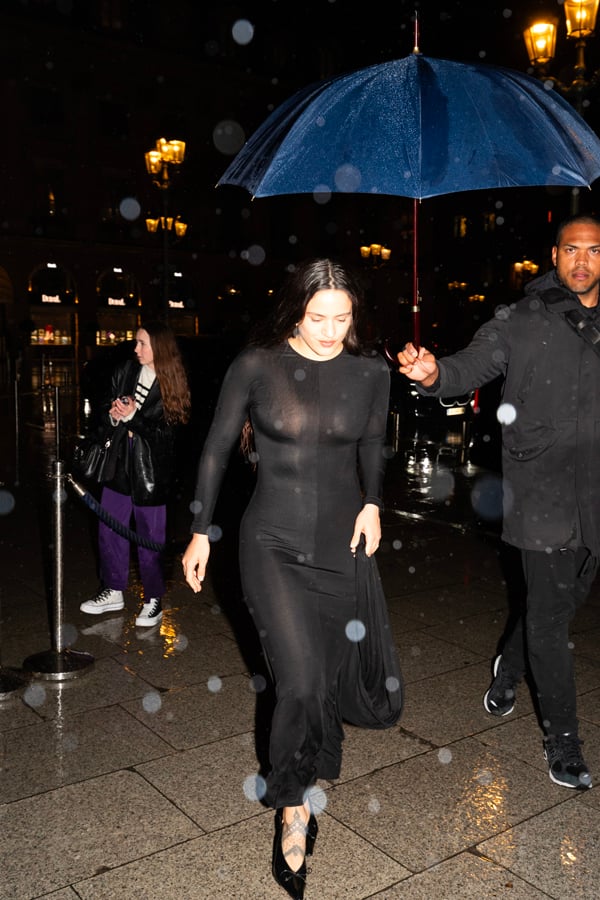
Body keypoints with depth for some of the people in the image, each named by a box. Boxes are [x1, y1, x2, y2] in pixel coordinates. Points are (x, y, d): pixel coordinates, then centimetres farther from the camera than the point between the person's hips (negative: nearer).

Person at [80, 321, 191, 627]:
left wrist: (132, 417, -20)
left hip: (151, 470, -5)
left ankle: (153, 600, 23)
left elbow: (167, 432, -14)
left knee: (150, 538, 5)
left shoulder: (172, 384, -11)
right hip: (119, 463, 6)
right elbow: (107, 410, 12)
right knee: (109, 532, 13)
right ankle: (113, 592, 31)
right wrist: (113, 415, -10)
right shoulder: (124, 372, 4)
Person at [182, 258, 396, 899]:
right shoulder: (256, 365, -8)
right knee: (300, 683, -13)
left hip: (341, 546, 3)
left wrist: (372, 502, -1)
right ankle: (293, 809, 15)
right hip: (272, 543, -2)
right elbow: (217, 448, 1)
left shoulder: (371, 372, -2)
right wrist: (200, 533, 4)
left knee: (327, 680, 10)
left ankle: (298, 795, 38)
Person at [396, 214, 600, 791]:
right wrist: (433, 373, -34)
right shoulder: (521, 323, -3)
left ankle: (508, 668, 48)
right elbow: (472, 366, -14)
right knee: (550, 613, 2)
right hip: (544, 496, -4)